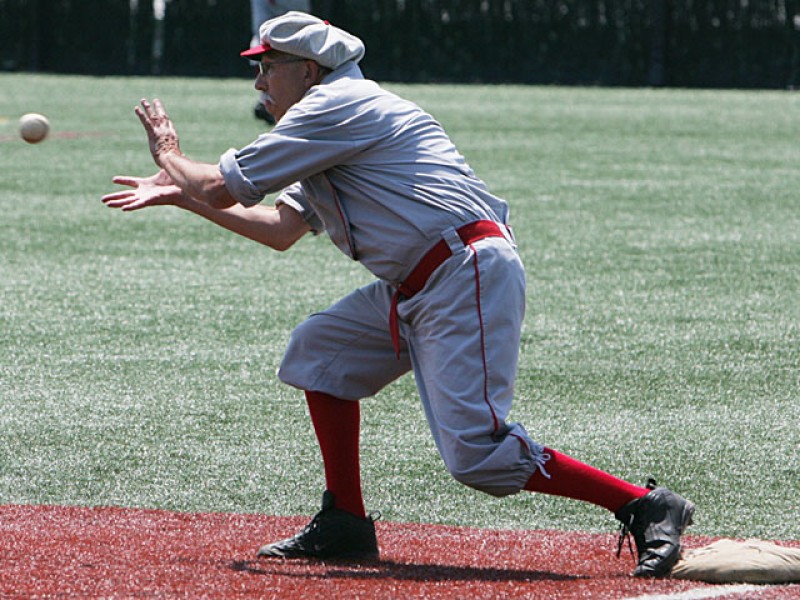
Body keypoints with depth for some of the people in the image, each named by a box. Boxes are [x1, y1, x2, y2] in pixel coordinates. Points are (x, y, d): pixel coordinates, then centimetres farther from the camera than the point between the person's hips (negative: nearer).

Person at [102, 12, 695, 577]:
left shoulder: (336, 105, -6)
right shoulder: (328, 130, 26)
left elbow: (221, 187, -3)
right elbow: (281, 229, 30)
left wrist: (170, 156, 17)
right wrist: (178, 194, 32)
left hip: (469, 275, -11)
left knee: (476, 451, -19)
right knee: (320, 350, 17)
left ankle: (644, 505, -18)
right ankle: (346, 523, 17)